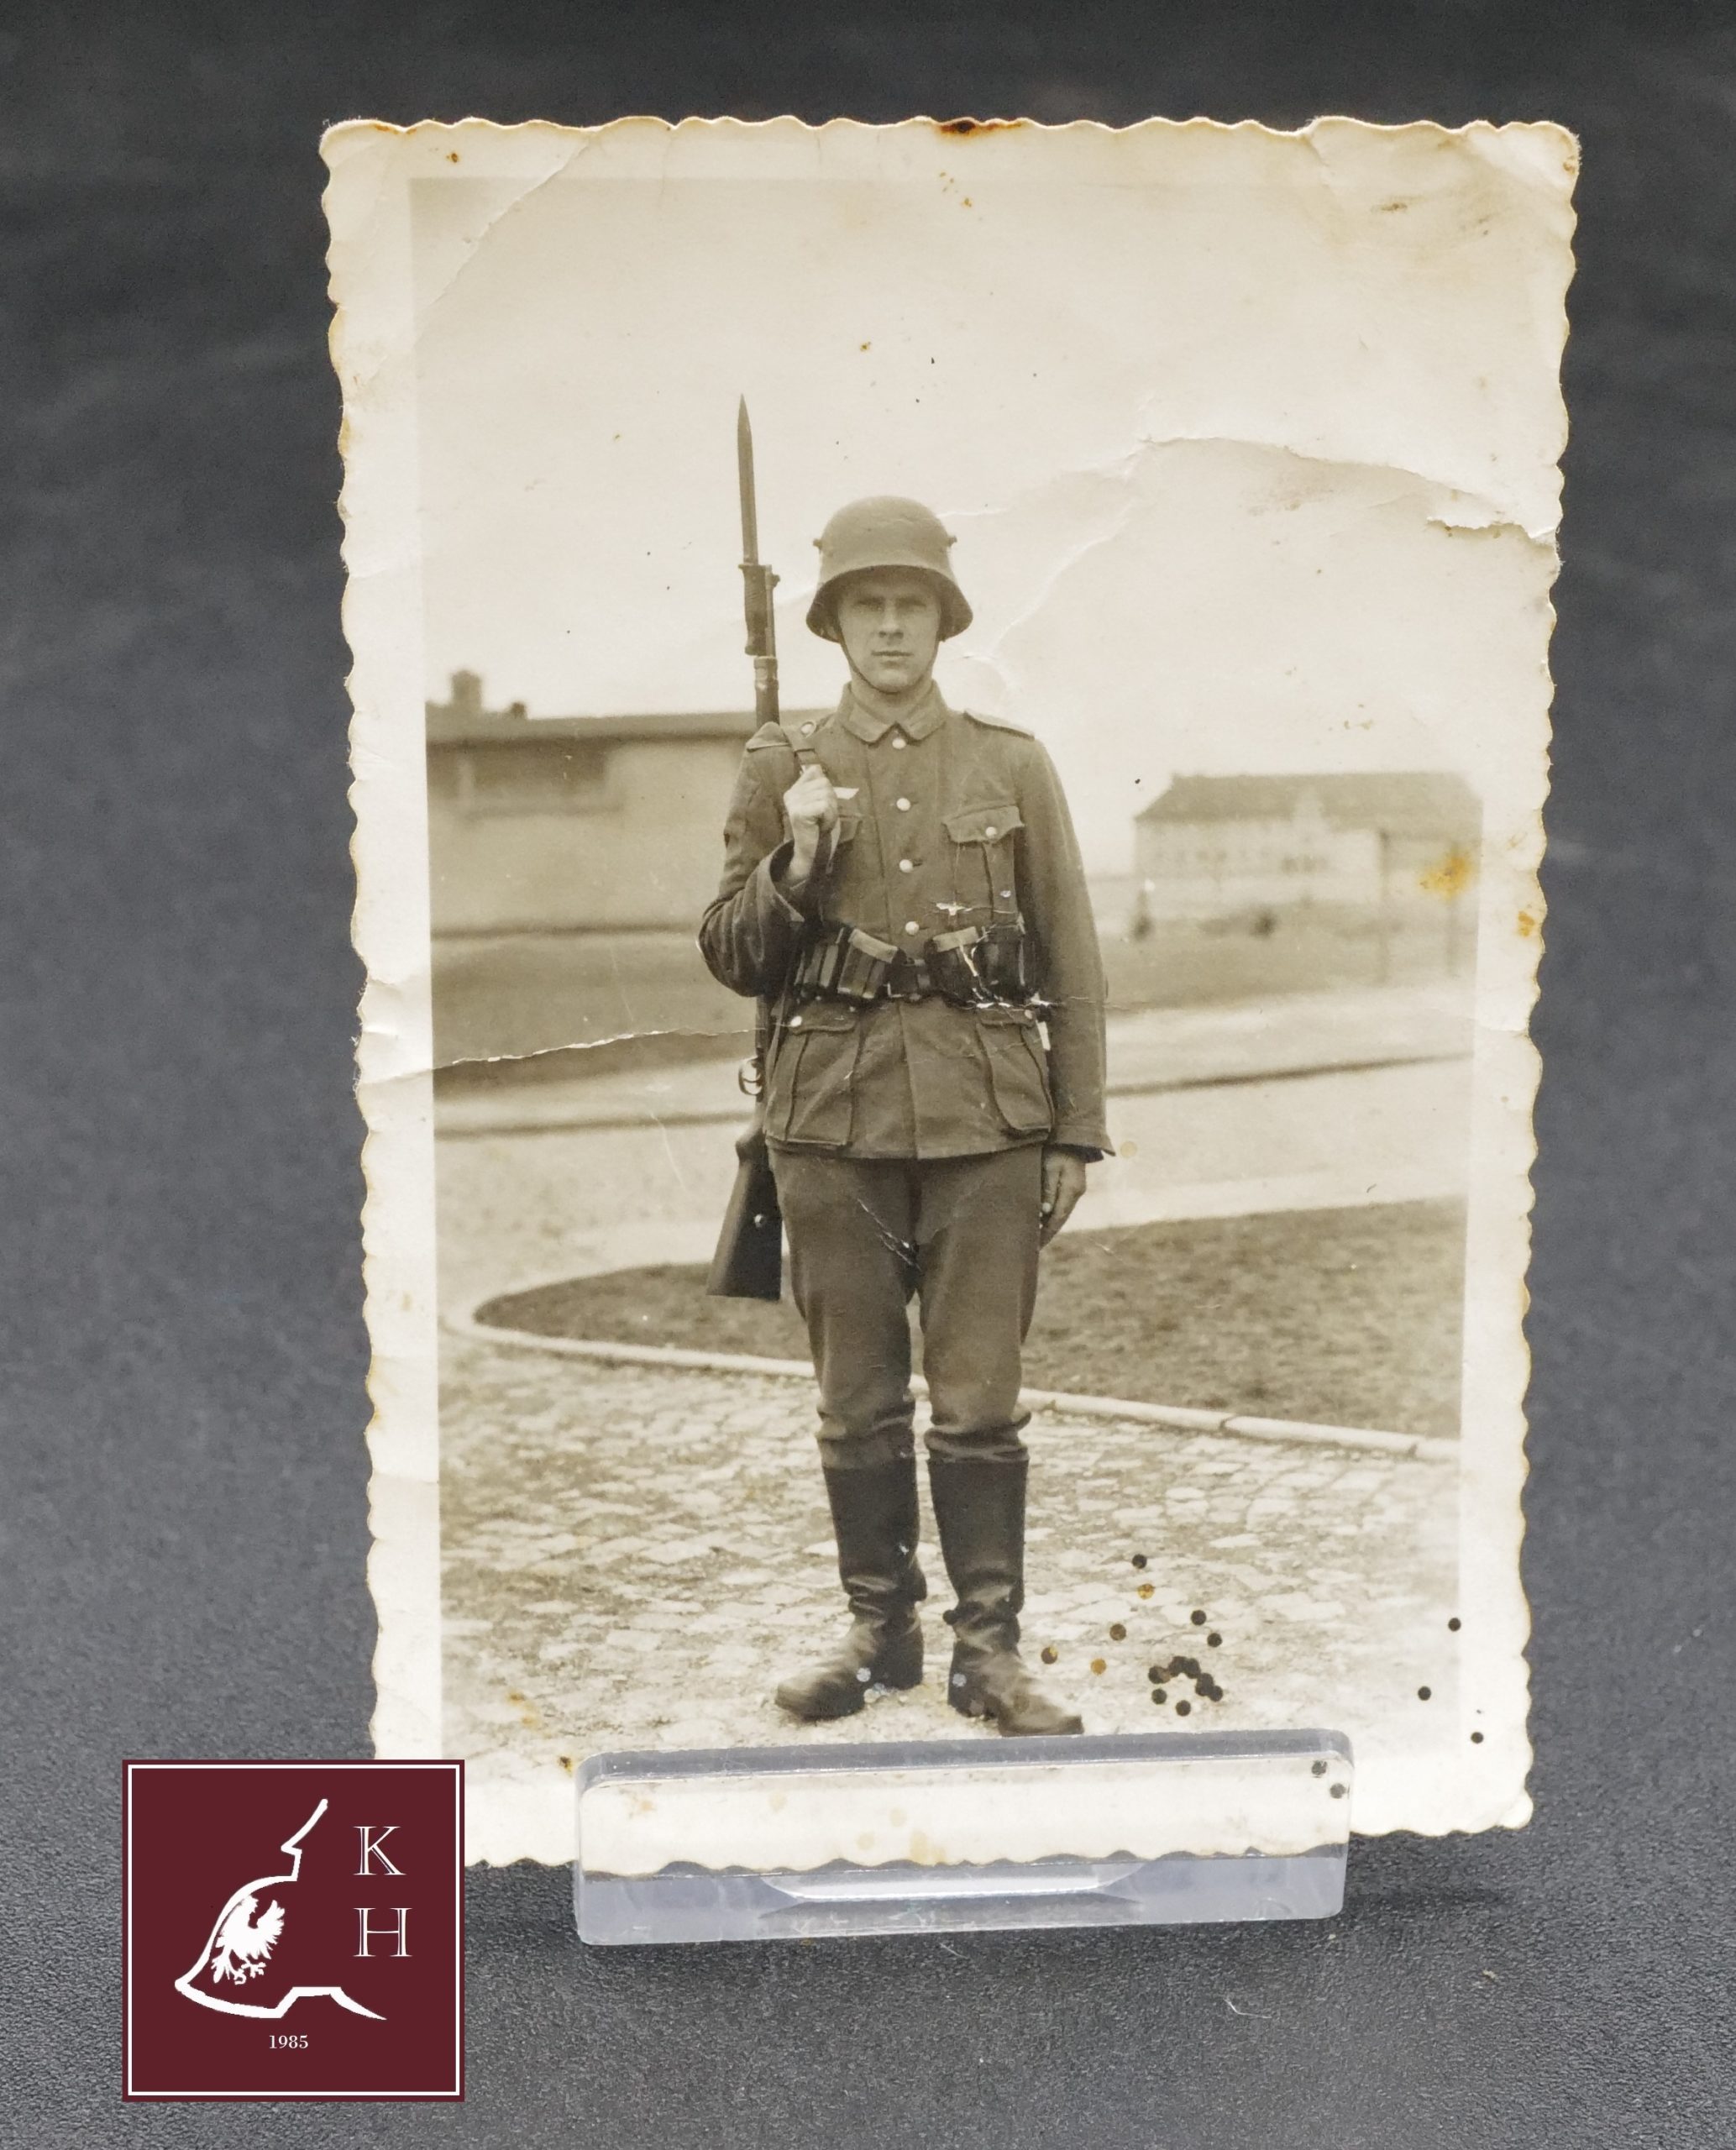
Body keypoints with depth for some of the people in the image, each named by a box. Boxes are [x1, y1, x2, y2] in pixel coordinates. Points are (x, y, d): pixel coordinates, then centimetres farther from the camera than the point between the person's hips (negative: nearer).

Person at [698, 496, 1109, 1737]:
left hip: (986, 1116, 0)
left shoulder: (1014, 766, 7)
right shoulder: (782, 770, 7)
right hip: (835, 1114, 1)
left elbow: (1073, 964, 7)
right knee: (858, 1398, 7)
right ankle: (880, 1629, 21)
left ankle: (990, 1647, 11)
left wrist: (1079, 1133, 3)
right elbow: (733, 960, 7)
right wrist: (794, 863, -11)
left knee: (980, 1397, 1)